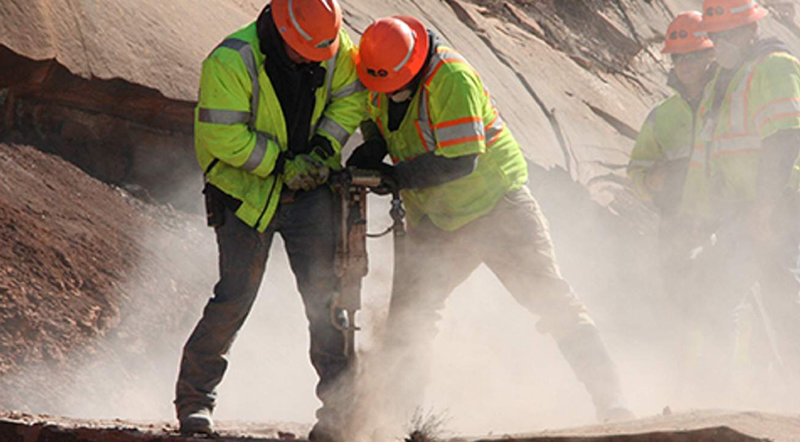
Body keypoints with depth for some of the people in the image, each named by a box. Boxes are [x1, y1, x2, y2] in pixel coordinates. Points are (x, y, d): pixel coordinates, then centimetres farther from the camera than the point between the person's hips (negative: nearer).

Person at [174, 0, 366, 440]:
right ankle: (194, 399, 9)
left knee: (323, 292, -4)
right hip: (247, 191, -4)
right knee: (235, 297, -6)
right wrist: (283, 164, -20)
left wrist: (325, 149, -6)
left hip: (306, 188, 4)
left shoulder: (333, 46, -7)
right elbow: (225, 138, -23)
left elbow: (350, 97, 8)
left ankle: (339, 403, 0)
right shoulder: (230, 62, -22)